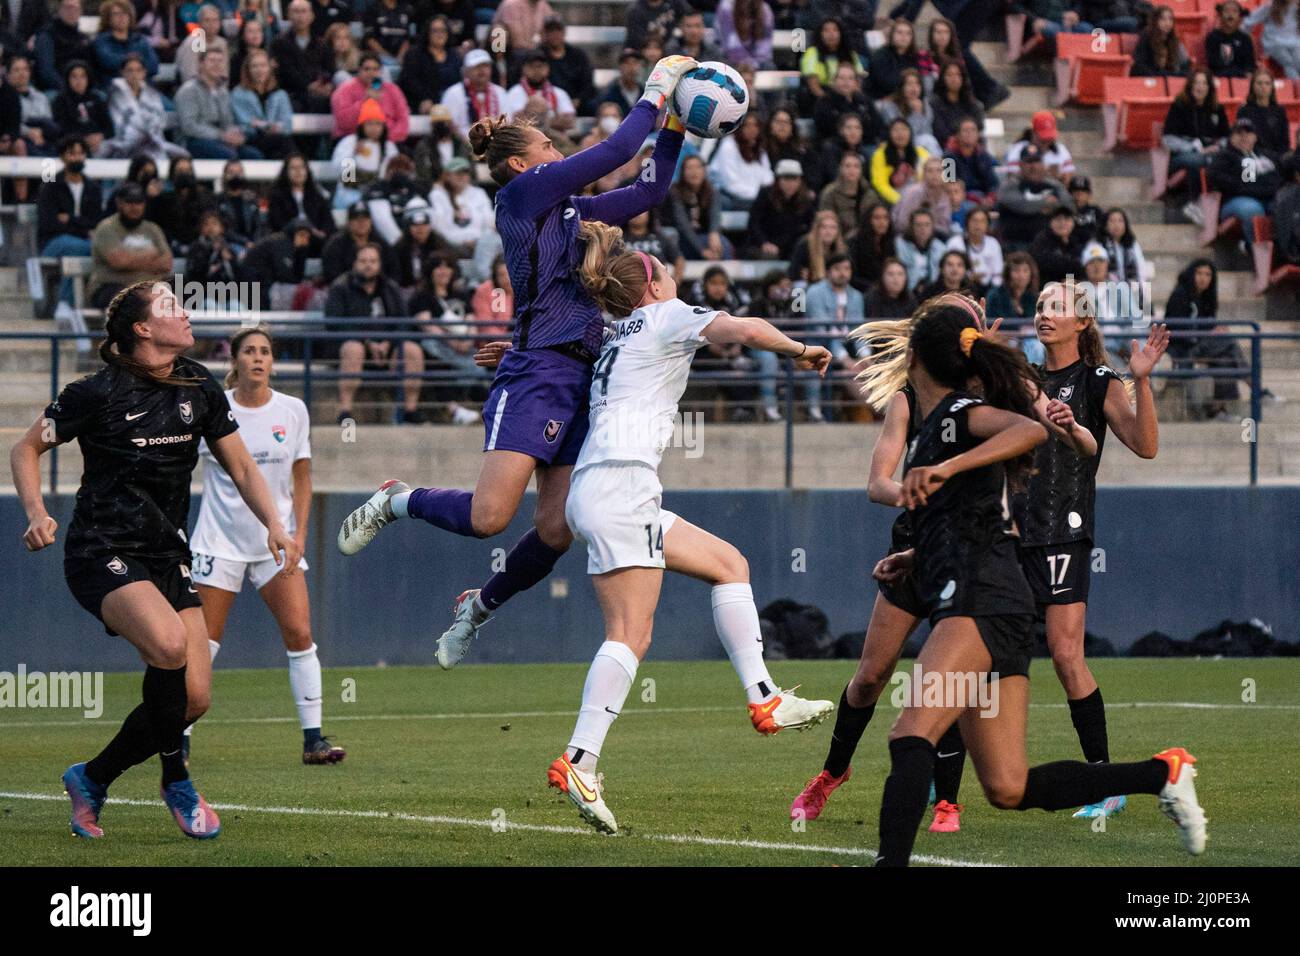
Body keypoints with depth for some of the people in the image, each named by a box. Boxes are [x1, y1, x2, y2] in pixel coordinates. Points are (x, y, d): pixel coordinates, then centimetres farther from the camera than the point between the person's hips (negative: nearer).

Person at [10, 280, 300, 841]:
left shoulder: (199, 389, 5)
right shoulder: (99, 393, -10)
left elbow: (240, 467, 12)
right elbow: (26, 449, 0)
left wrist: (274, 525, -3)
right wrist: (36, 513, -15)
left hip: (167, 555, 6)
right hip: (102, 555, -6)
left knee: (194, 698, -6)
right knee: (169, 643, -32)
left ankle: (91, 780, 15)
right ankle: (176, 782, -12)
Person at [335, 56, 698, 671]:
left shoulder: (572, 210, 21)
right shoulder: (522, 194, -3)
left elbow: (650, 190, 25)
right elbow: (613, 152, -8)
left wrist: (675, 125, 15)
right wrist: (656, 92, 2)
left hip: (581, 379, 8)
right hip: (536, 372, -8)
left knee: (555, 532, 0)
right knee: (489, 516, -17)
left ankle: (480, 606, 23)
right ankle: (393, 502, 10)